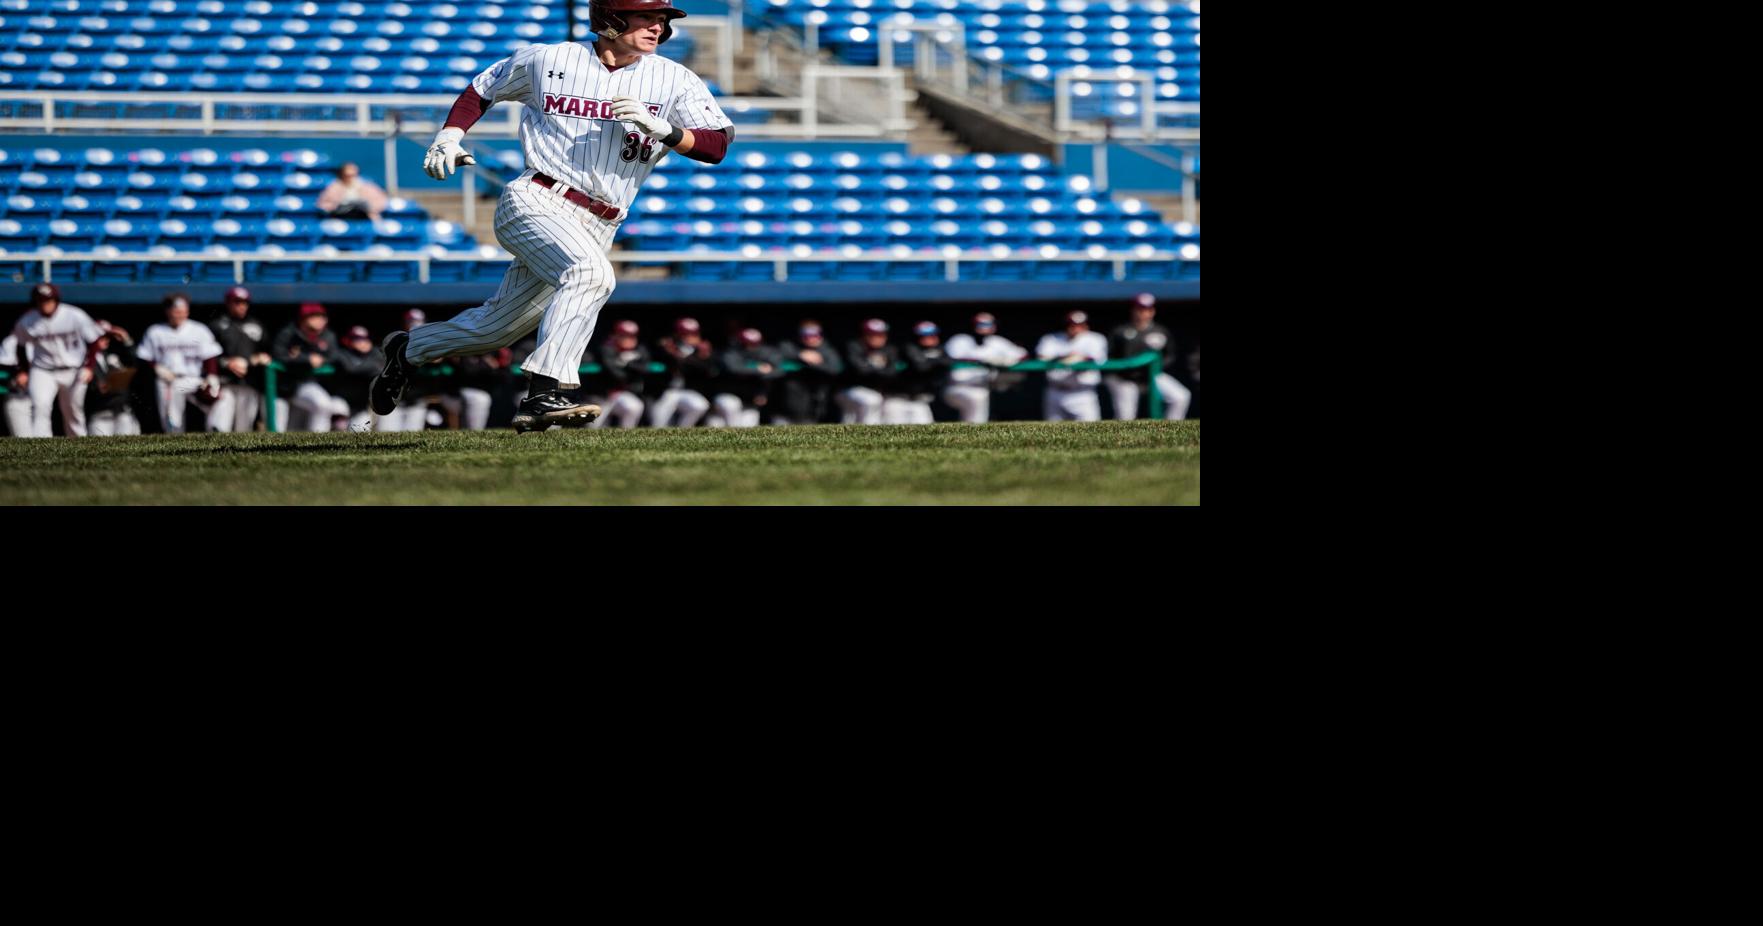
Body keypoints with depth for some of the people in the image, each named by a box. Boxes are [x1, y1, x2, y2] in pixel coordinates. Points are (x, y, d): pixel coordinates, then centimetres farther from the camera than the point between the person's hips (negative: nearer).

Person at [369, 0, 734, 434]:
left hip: (595, 230, 4)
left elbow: (717, 145, -5)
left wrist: (663, 129, -21)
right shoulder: (548, 60, 2)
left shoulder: (674, 81, 3)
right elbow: (482, 88, 18)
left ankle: (408, 349, 38)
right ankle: (543, 395, -40)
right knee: (590, 272, -33)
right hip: (534, 202, -4)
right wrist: (449, 135, 3)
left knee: (497, 327, 12)